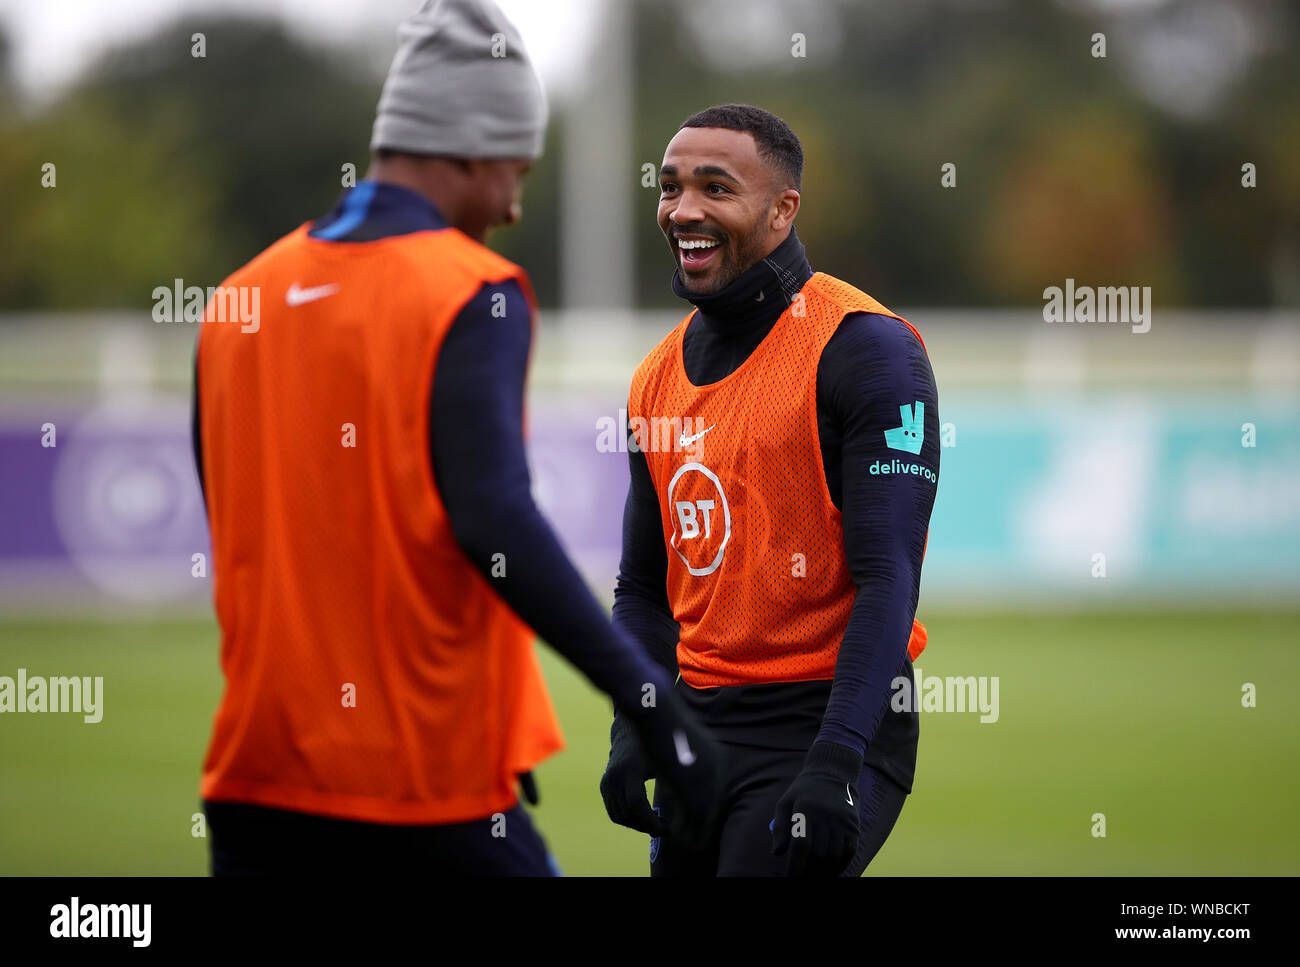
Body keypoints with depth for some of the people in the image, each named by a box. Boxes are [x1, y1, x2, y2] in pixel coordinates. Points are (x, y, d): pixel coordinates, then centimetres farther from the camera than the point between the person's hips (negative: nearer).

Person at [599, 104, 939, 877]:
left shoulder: (866, 349, -10)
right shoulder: (660, 377, 12)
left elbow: (888, 582, -17)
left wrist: (835, 763, -25)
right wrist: (632, 734, 2)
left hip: (823, 721, -7)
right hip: (701, 725, 7)